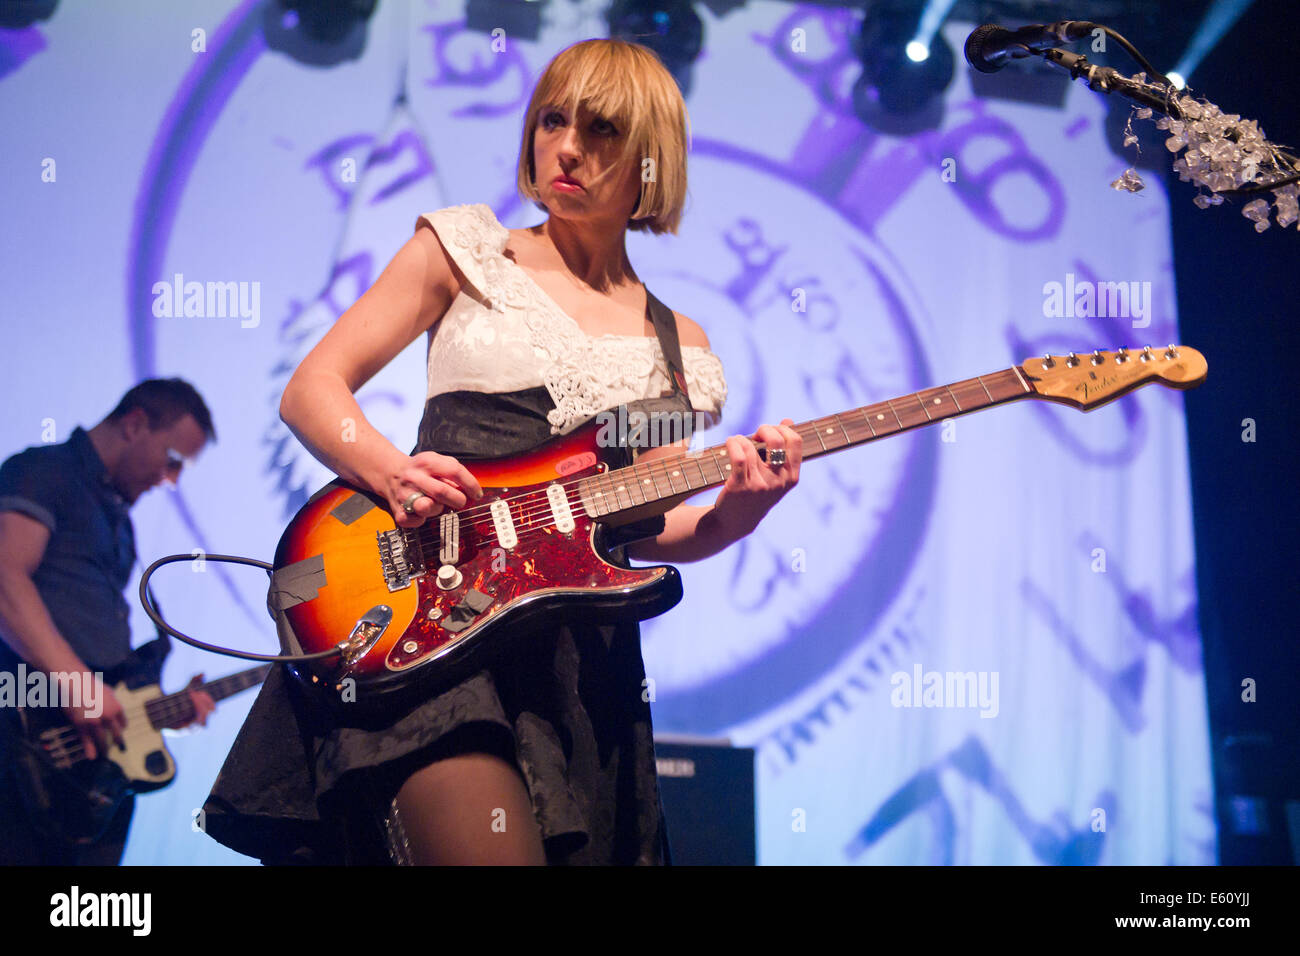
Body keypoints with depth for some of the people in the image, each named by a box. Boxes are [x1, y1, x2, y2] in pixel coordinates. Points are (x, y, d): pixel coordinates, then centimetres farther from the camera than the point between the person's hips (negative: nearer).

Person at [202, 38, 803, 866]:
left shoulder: (677, 345, 17)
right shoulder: (465, 253, 10)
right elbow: (311, 389, 5)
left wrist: (732, 515, -8)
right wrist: (395, 474, -15)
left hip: (577, 643, 4)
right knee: (488, 848, -25)